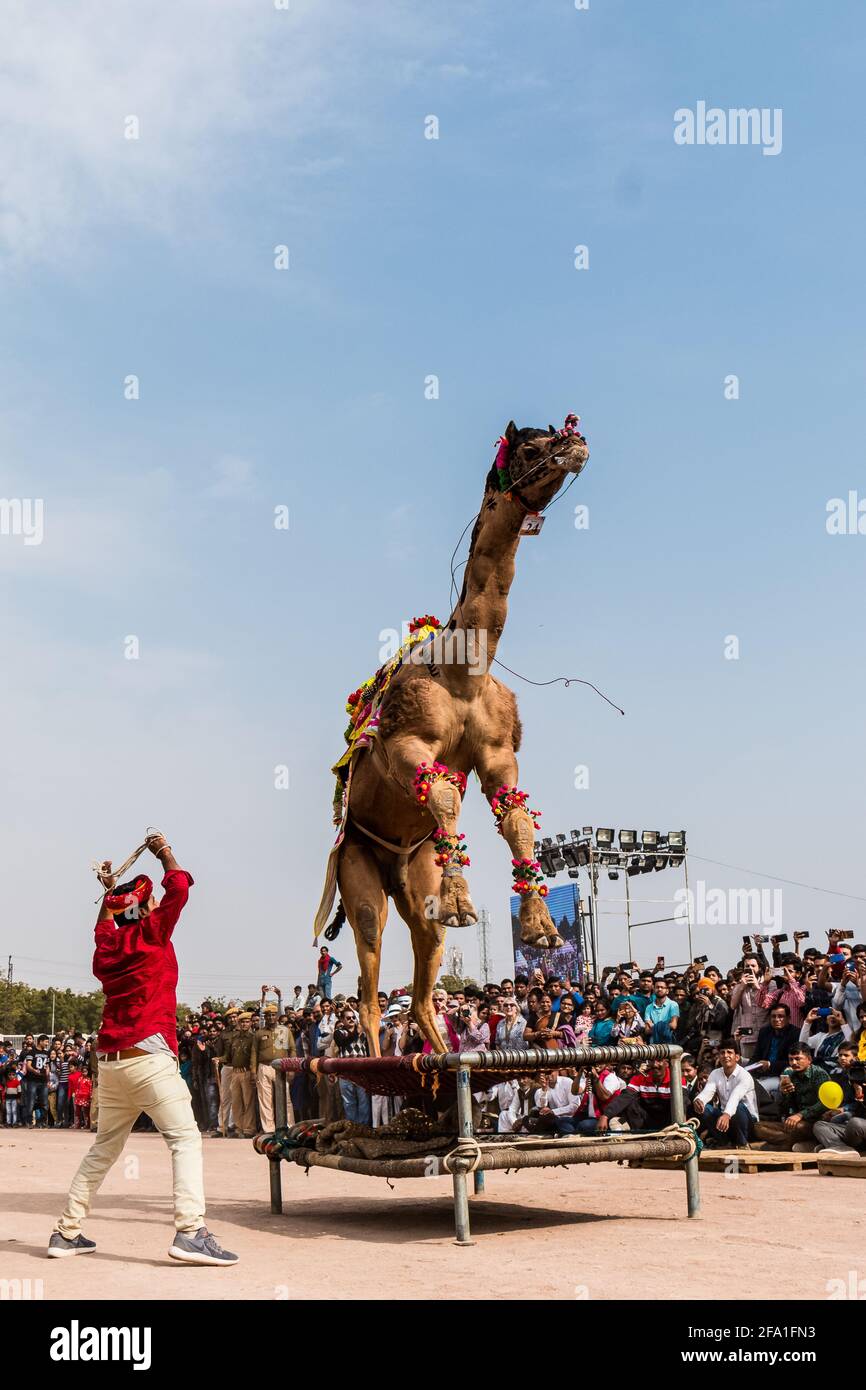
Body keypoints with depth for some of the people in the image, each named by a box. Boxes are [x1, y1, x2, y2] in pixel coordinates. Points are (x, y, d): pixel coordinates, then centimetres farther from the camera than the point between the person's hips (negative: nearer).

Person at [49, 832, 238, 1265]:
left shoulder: (108, 945, 14)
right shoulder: (151, 934, -5)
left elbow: (104, 926, 39)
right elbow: (179, 887, -4)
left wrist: (110, 892, 47)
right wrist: (164, 852, 12)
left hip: (110, 1062, 8)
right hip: (149, 1056, -8)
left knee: (103, 1150, 18)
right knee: (185, 1139, -11)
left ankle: (66, 1233, 20)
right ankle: (191, 1232, -24)